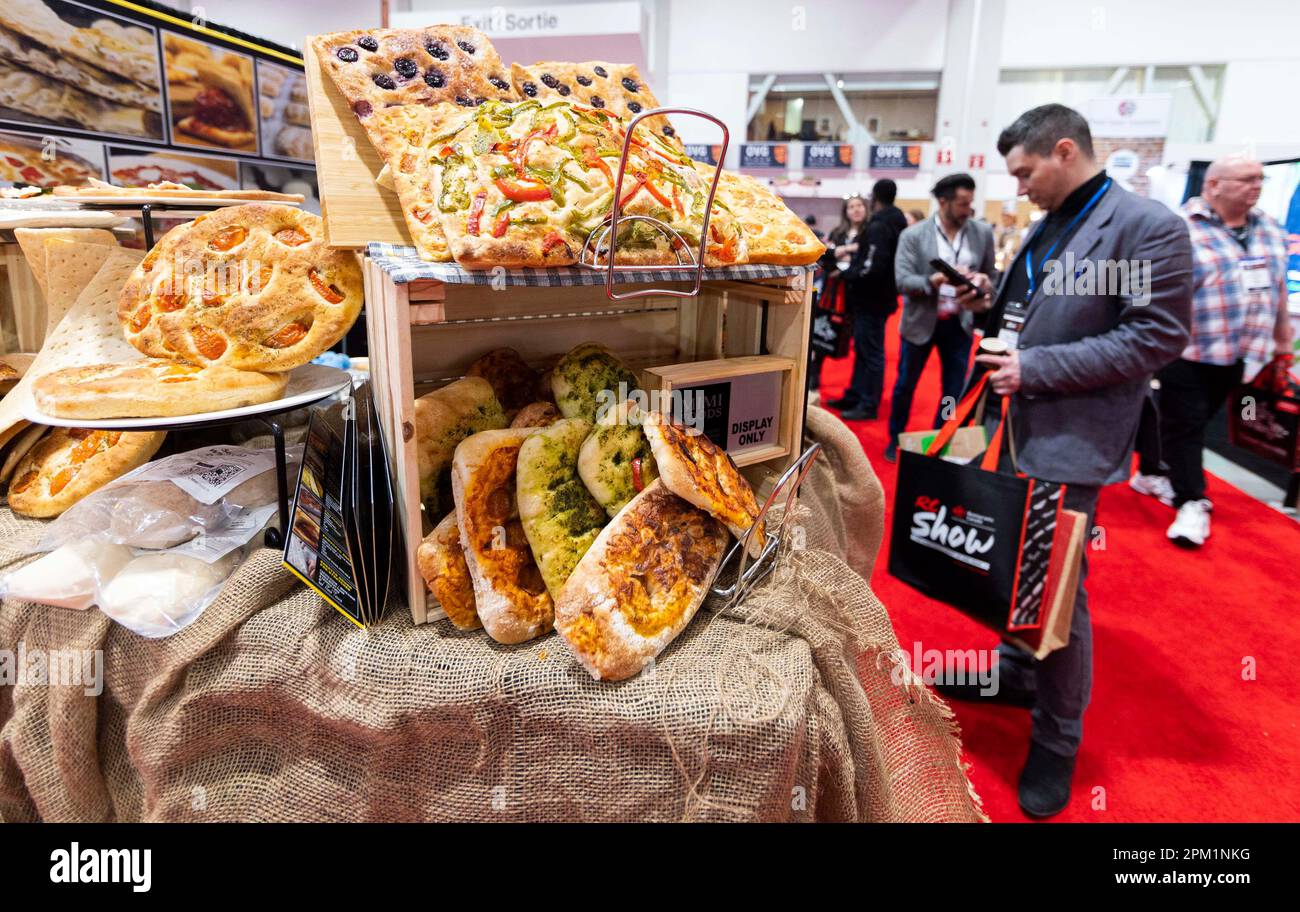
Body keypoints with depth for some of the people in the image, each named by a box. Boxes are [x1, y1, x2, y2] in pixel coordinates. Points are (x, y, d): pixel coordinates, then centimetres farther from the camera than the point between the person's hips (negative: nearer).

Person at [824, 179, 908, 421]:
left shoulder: (878, 227, -18)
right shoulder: (896, 223, 12)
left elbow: (871, 268, -27)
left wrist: (846, 273, -12)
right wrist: (854, 255, 11)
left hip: (871, 298, -10)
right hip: (878, 295, 10)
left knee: (871, 352, -3)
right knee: (862, 349, 16)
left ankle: (869, 405, 3)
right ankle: (854, 395, 25)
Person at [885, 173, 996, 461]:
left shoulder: (983, 233, 0)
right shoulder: (913, 235, -9)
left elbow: (991, 275, 9)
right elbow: (902, 280, -15)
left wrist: (984, 284, -15)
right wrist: (935, 280, -32)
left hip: (960, 323, 3)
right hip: (921, 321, -2)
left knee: (955, 391, 8)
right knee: (905, 385, 11)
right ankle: (895, 439, 30)